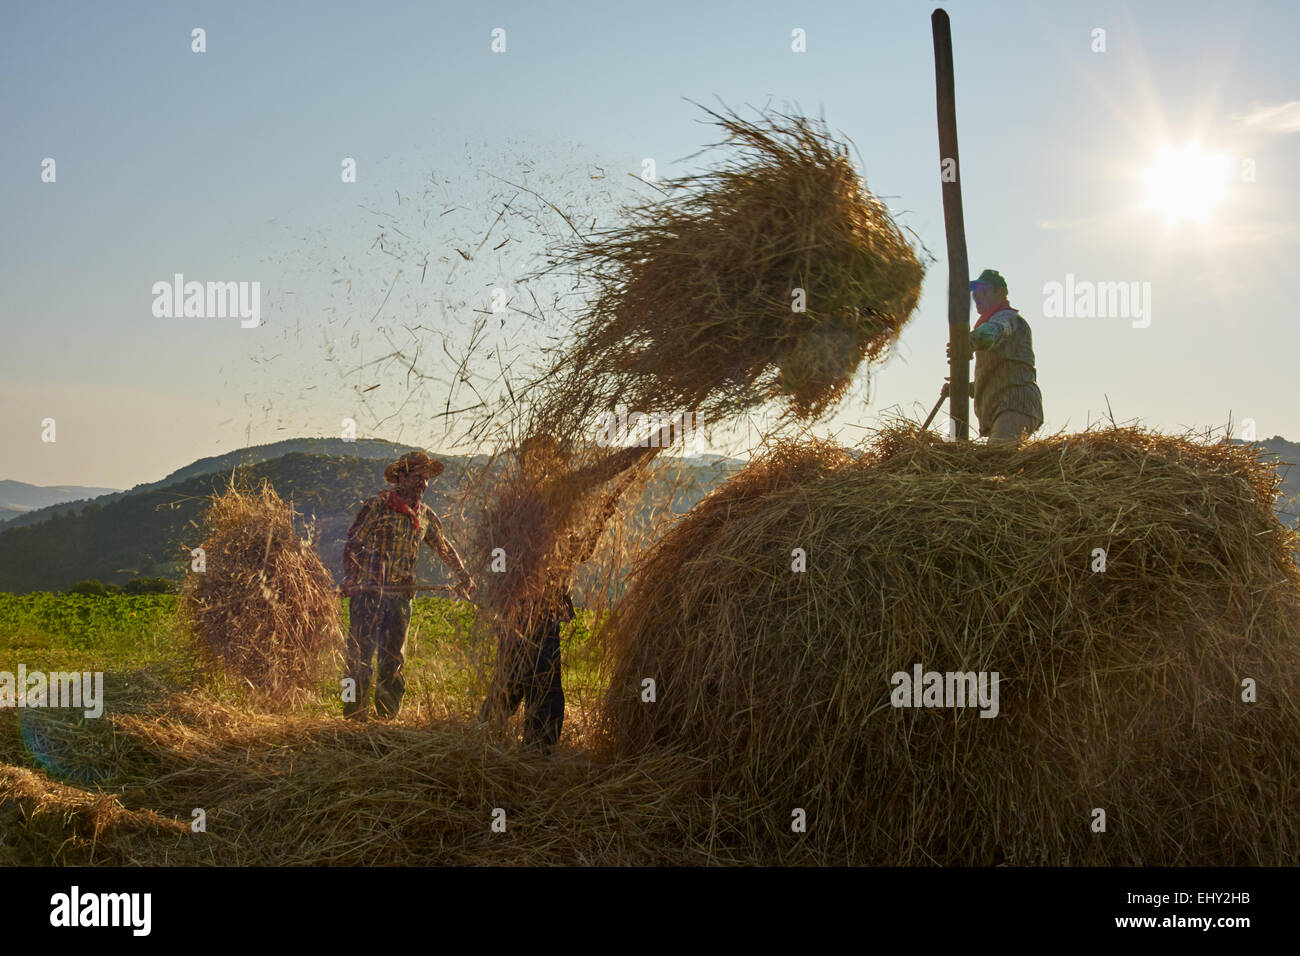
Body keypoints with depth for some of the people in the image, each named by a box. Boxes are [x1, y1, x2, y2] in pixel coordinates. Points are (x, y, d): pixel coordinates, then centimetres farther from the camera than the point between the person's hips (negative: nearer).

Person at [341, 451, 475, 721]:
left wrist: (463, 576, 21)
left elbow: (444, 547, 27)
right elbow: (352, 545, -5)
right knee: (361, 653, -6)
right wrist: (350, 578, -18)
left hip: (401, 596, 5)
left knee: (393, 658, 8)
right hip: (368, 594, -5)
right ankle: (355, 714, 0)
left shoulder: (425, 515, 13)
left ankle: (388, 714, 15)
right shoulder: (377, 506, -3)